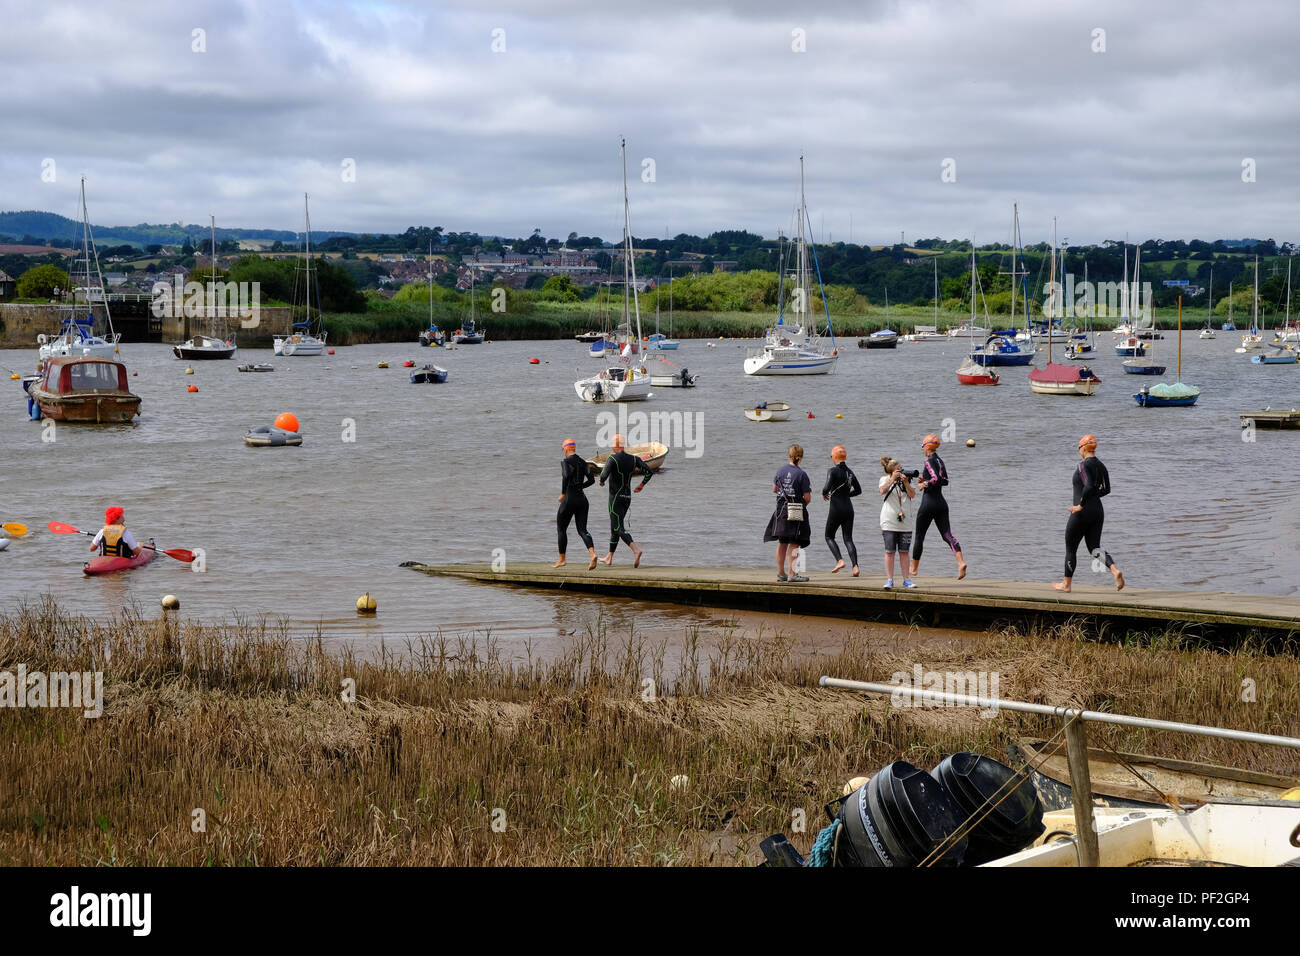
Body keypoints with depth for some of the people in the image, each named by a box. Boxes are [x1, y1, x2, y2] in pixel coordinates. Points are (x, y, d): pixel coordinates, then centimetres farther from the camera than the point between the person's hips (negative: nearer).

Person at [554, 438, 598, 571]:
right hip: (582, 499, 6)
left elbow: (566, 475, -26)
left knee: (561, 529, 12)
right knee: (582, 530, 2)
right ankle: (592, 555, -22)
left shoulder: (565, 461, -8)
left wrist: (563, 493, -16)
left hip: (569, 499, -6)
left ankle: (561, 559, 17)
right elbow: (592, 480, 7)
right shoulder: (582, 462, 11)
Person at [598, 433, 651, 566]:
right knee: (615, 526, 20)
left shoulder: (612, 459, -14)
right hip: (627, 497, 7)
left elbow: (604, 475, -26)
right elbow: (649, 471, -5)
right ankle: (609, 557, 27)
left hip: (615, 498, -7)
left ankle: (636, 550, -34)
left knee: (619, 529, -11)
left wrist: (601, 482, -1)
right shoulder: (633, 459, 3)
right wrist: (642, 485, 10)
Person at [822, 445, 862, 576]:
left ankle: (840, 560, -7)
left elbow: (827, 487, -23)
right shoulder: (850, 472, 9)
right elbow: (858, 490, 19)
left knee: (829, 536, 11)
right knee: (848, 539, 5)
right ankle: (855, 566, -11)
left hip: (836, 509, -5)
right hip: (849, 509, 5)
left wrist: (824, 493, -2)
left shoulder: (833, 471, -11)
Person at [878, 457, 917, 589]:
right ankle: (889, 579, 0)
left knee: (904, 552, 4)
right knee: (890, 552, -4)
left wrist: (905, 482, -13)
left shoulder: (906, 478, 9)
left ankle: (906, 579, 8)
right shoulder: (885, 479, 2)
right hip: (889, 522, -3)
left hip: (905, 522, 3)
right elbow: (883, 491, -18)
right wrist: (893, 479, -19)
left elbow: (912, 495, -2)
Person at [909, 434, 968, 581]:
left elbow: (936, 479, -24)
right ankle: (961, 562, -25)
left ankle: (914, 569, 19)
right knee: (947, 534, -3)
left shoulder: (929, 461, -12)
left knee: (919, 536, 8)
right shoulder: (940, 461, 13)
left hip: (928, 503, -7)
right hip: (941, 503, 7)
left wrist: (924, 484, -9)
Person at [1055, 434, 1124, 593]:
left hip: (1082, 513, -8)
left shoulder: (1084, 465, -15)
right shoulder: (1101, 466, 9)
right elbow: (1106, 490, 16)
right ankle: (1115, 570, -18)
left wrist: (1080, 505, -21)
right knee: (1094, 548, 7)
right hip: (1098, 511, 8)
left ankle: (1066, 584, 18)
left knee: (1070, 548, 8)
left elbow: (1089, 486, -29)